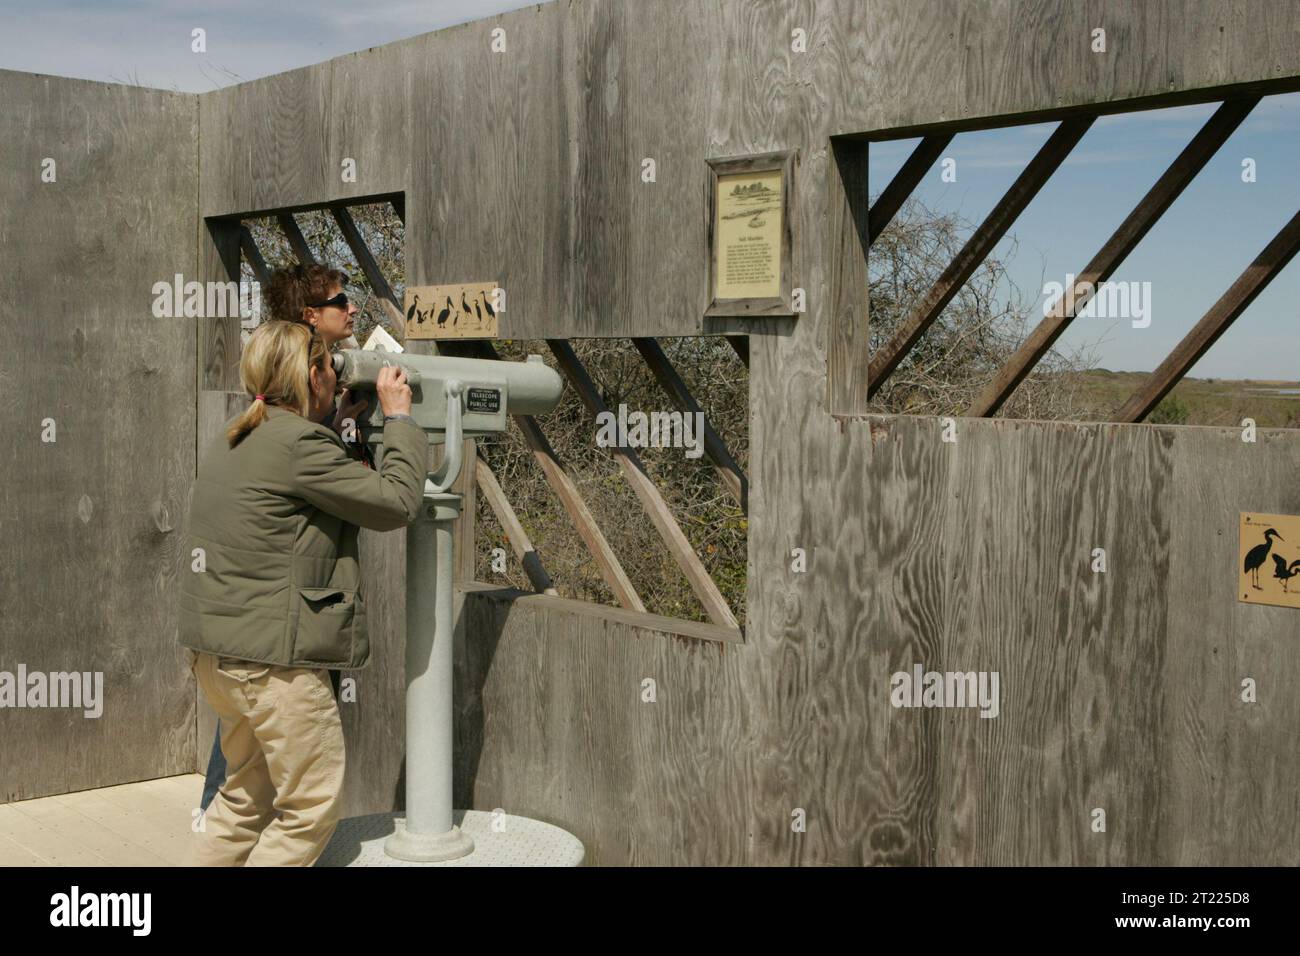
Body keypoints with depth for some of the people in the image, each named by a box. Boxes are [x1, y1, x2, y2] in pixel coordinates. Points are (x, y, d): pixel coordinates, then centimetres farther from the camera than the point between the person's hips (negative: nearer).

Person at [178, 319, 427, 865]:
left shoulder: (235, 439, 13)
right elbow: (396, 502, -13)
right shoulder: (300, 443, -17)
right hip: (274, 657, -10)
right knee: (310, 809, 3)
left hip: (216, 651, 10)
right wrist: (399, 419, -1)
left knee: (248, 795, 23)